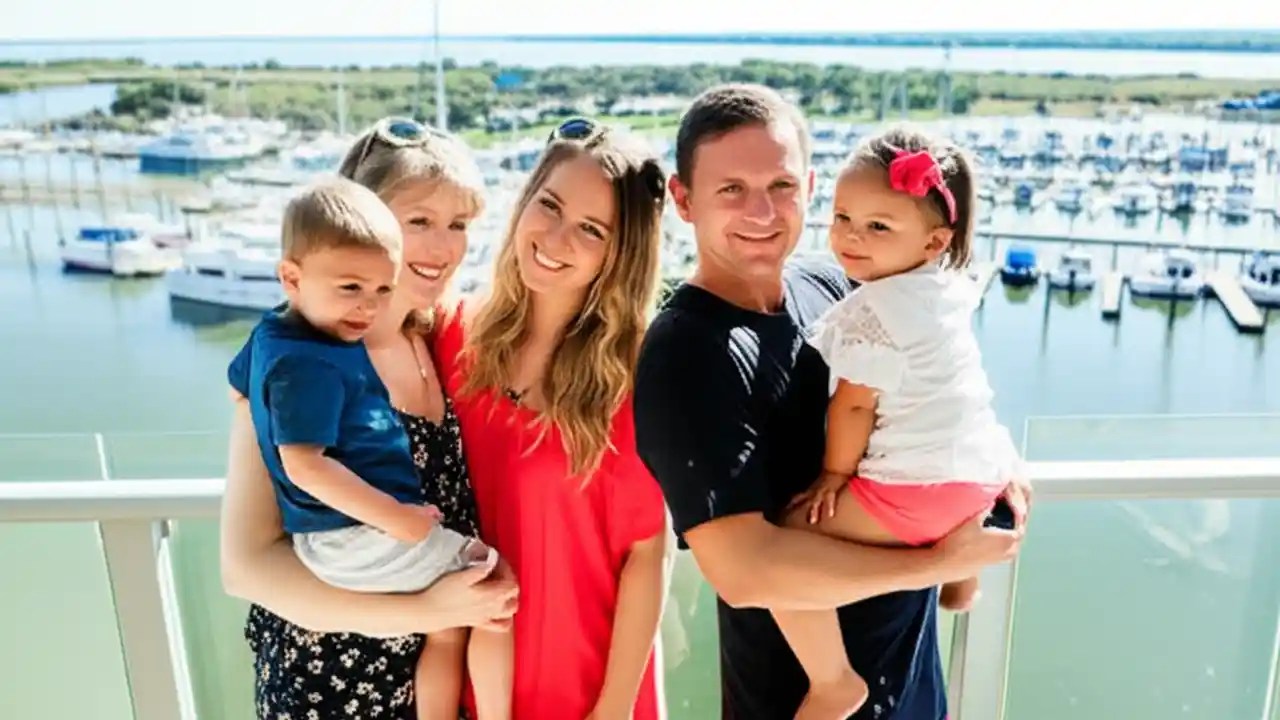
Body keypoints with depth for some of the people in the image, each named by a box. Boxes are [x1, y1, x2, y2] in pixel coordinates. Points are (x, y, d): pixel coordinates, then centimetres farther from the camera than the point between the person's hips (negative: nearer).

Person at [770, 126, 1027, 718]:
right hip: (979, 467, 10)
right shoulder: (949, 287, 6)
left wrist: (834, 474, -3)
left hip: (916, 487, -10)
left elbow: (853, 405, -15)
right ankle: (961, 577, 64)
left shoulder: (871, 312, -19)